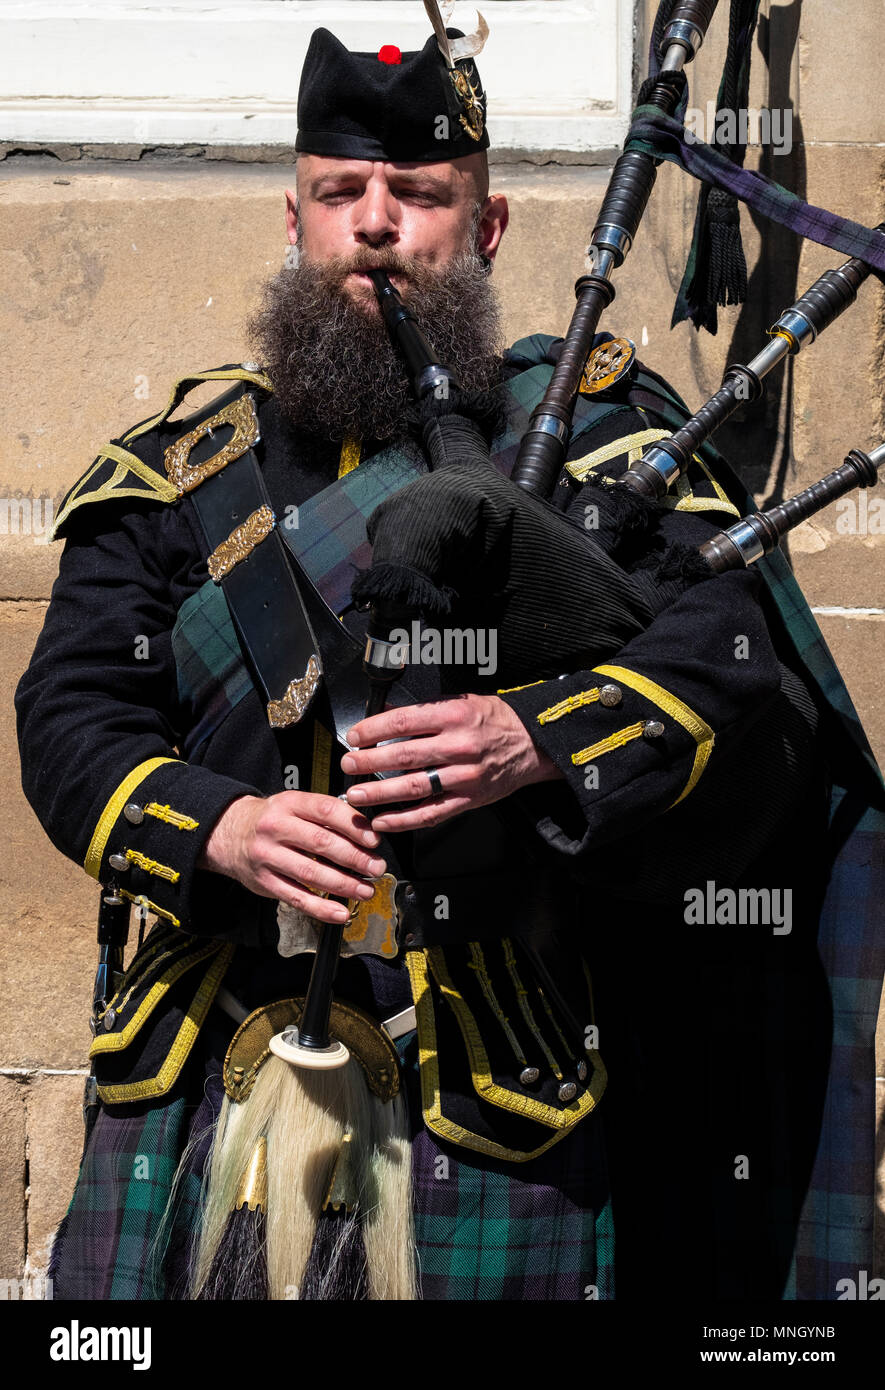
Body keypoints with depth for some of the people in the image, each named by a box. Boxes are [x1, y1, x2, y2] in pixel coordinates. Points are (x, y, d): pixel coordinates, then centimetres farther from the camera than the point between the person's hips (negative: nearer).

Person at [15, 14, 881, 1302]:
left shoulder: (591, 427, 4)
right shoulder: (187, 464, 9)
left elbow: (724, 647, -10)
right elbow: (71, 713, 3)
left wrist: (536, 742, -29)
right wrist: (218, 825, -18)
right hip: (209, 1063, 2)